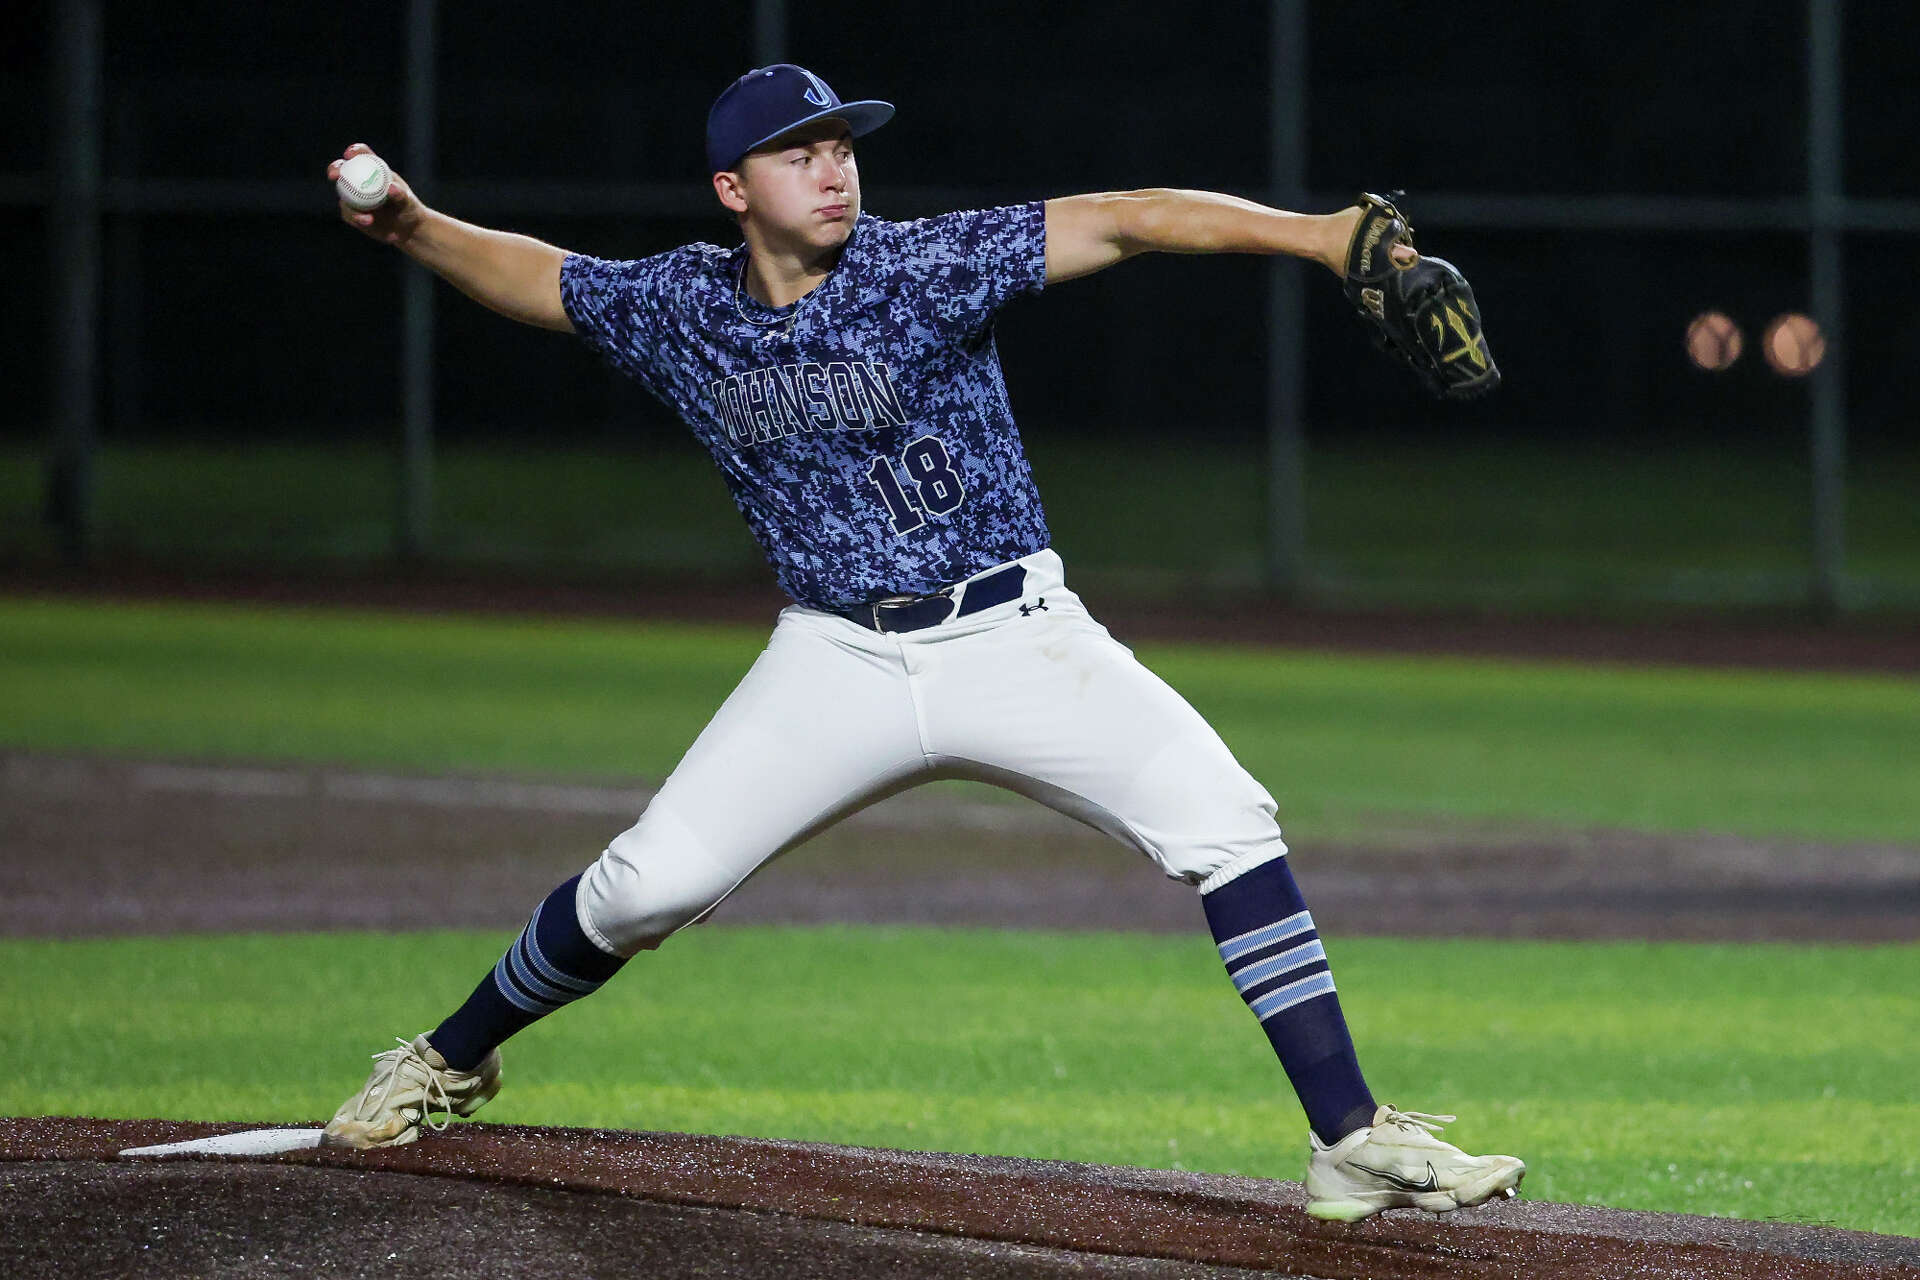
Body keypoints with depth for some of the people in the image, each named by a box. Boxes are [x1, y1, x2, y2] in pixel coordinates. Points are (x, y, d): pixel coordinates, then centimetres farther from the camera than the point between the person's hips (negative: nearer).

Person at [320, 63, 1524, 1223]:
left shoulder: (925, 267, -13)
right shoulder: (682, 308, -1)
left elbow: (1118, 223, -24)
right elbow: (528, 274, 14)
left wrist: (1313, 233, -36)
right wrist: (411, 226, -5)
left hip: (1013, 637, -2)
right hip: (838, 663, 2)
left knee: (1222, 817, -21)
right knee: (650, 881, -5)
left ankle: (1353, 1142, -20)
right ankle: (449, 1060, 22)